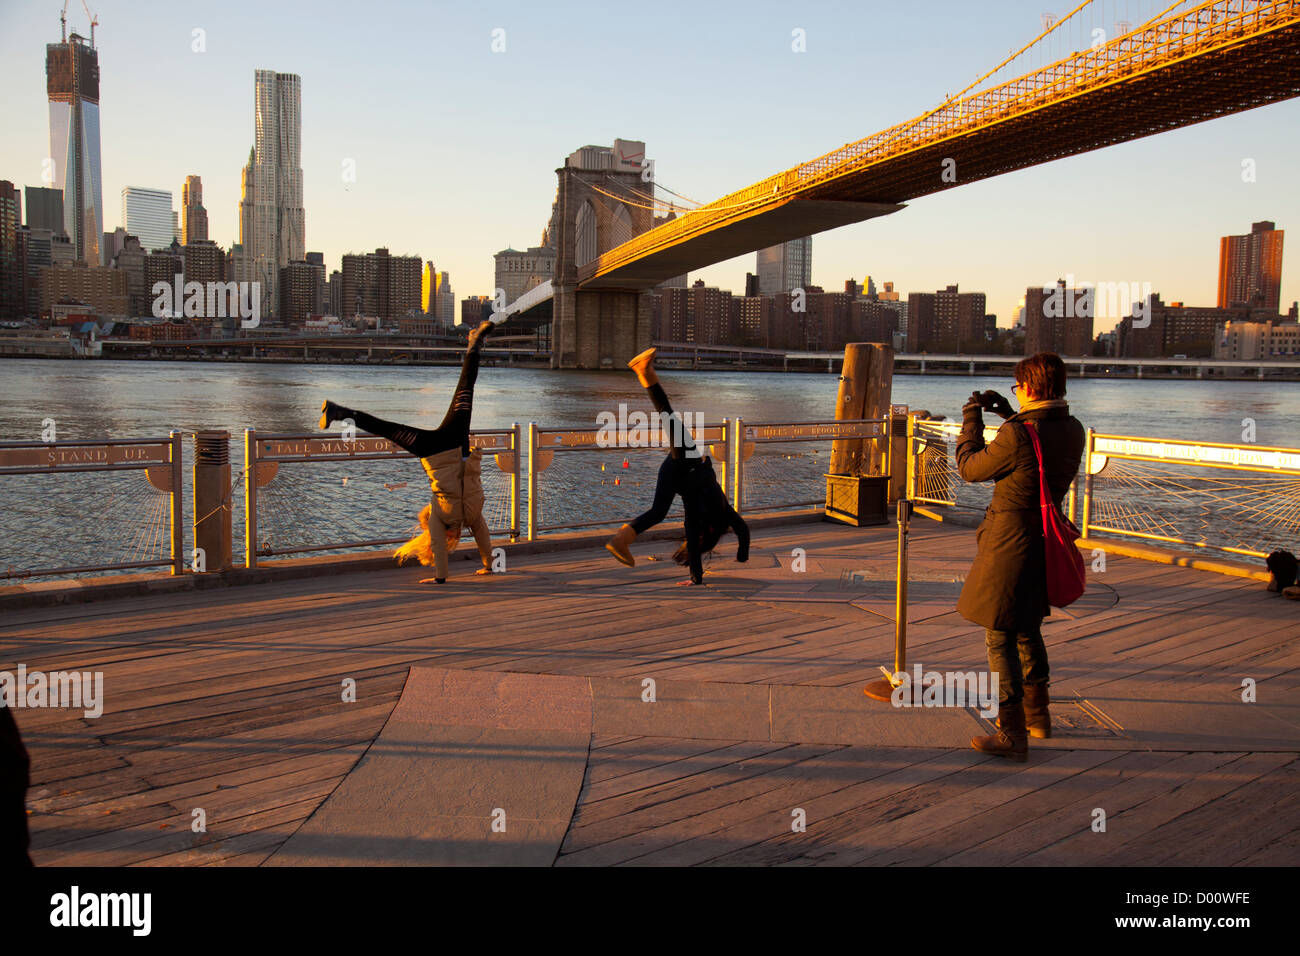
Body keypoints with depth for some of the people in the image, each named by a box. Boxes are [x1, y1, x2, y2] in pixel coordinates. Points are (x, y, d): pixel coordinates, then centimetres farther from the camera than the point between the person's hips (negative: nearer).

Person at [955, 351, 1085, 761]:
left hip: (1010, 543, -8)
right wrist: (1010, 414, 19)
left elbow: (969, 467, -8)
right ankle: (1037, 715, 38)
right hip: (1045, 542, 8)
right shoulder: (1072, 431, 1)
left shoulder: (1018, 435, -22)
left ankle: (1012, 734, 6)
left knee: (1000, 639, 2)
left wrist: (971, 417, 4)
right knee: (1028, 631, 24)